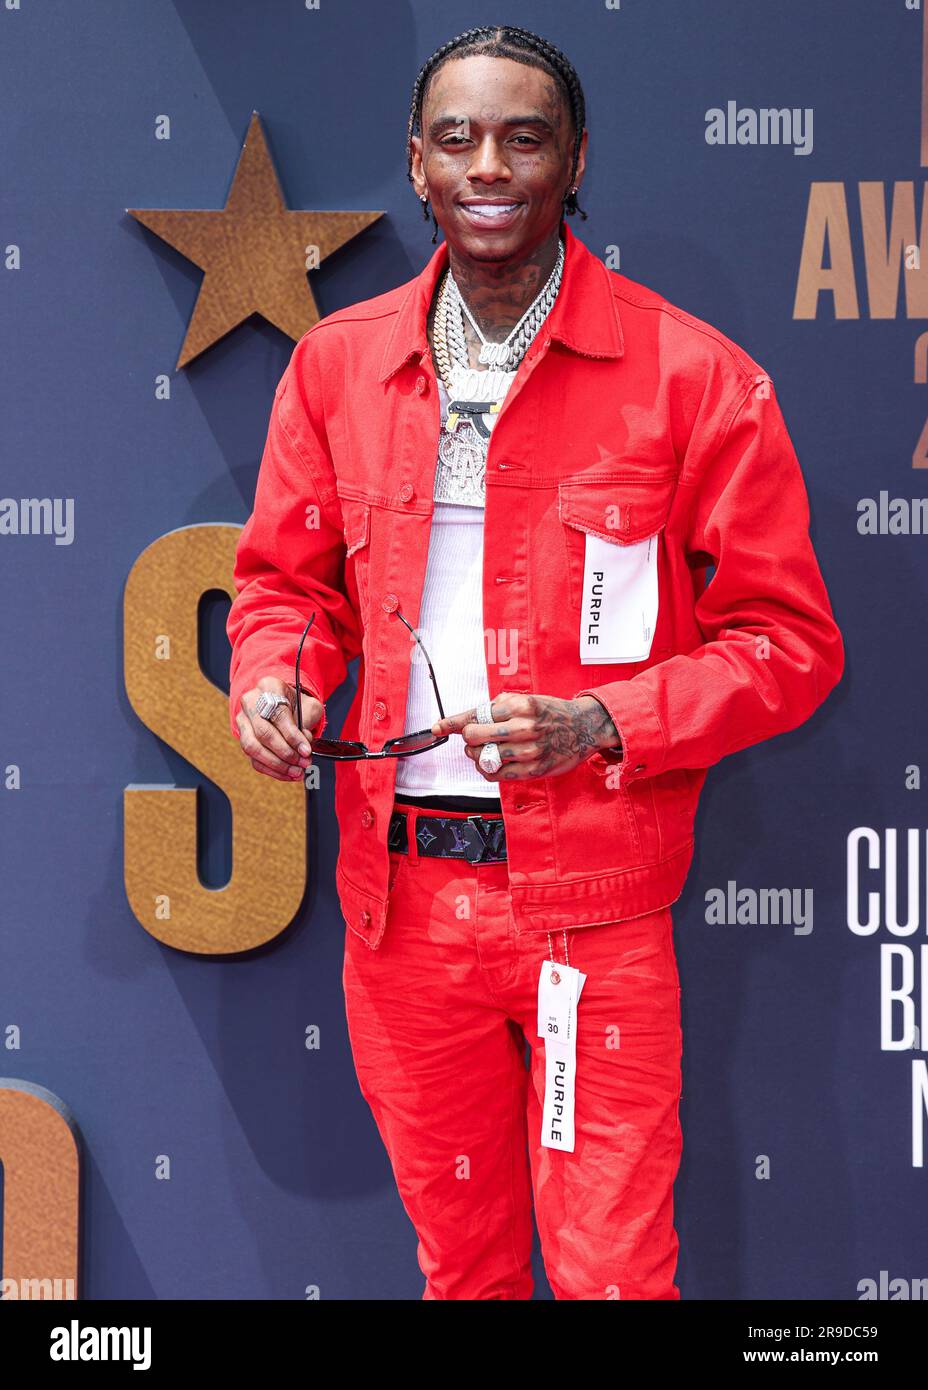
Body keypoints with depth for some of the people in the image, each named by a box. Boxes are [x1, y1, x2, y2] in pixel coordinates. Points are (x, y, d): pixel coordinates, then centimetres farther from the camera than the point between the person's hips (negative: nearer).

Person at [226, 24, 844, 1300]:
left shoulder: (694, 377, -6)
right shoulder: (337, 363, 6)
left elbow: (790, 640, -4)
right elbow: (288, 578, 18)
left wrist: (599, 726, -17)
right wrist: (273, 680, -5)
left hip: (592, 906, -3)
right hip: (400, 893, 4)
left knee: (610, 1266, 1)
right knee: (456, 1257, 18)